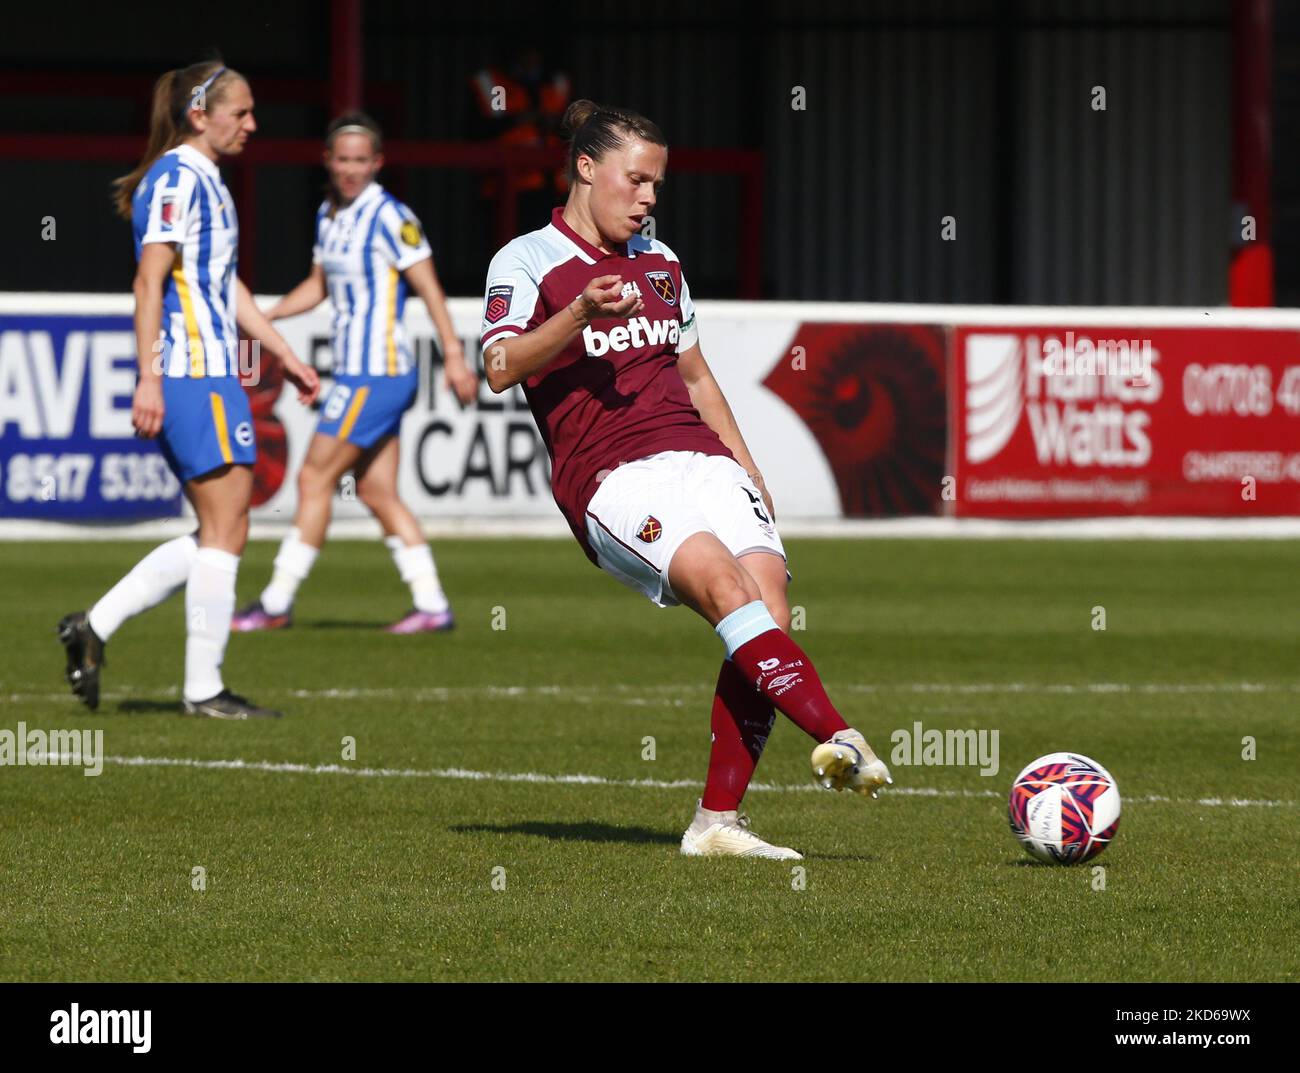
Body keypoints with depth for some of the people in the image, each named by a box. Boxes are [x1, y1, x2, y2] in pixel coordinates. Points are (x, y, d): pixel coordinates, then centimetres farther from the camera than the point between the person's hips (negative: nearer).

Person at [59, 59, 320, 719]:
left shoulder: (204, 181, 20)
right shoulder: (177, 178, -11)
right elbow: (149, 279, -18)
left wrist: (283, 354, 29)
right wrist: (148, 378, -23)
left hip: (211, 373, 10)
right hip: (193, 373, -10)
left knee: (217, 534, 11)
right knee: (225, 531, -7)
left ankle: (95, 627, 11)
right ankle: (204, 689, -3)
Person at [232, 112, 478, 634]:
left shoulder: (388, 216, -13)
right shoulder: (329, 214, 12)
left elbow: (429, 287, -13)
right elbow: (319, 284, 25)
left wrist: (454, 356, -17)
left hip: (377, 375, -9)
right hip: (354, 372, 9)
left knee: (314, 478, -5)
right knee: (377, 493, 7)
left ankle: (276, 604, 0)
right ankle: (432, 606, 9)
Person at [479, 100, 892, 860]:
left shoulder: (659, 263, 25)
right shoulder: (527, 262, 4)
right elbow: (499, 369, -12)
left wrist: (747, 468, 25)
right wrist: (581, 313, -24)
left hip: (700, 456, 6)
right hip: (610, 477, -6)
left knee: (769, 601, -17)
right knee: (722, 580, -30)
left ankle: (718, 820, -15)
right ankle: (837, 739, -42)